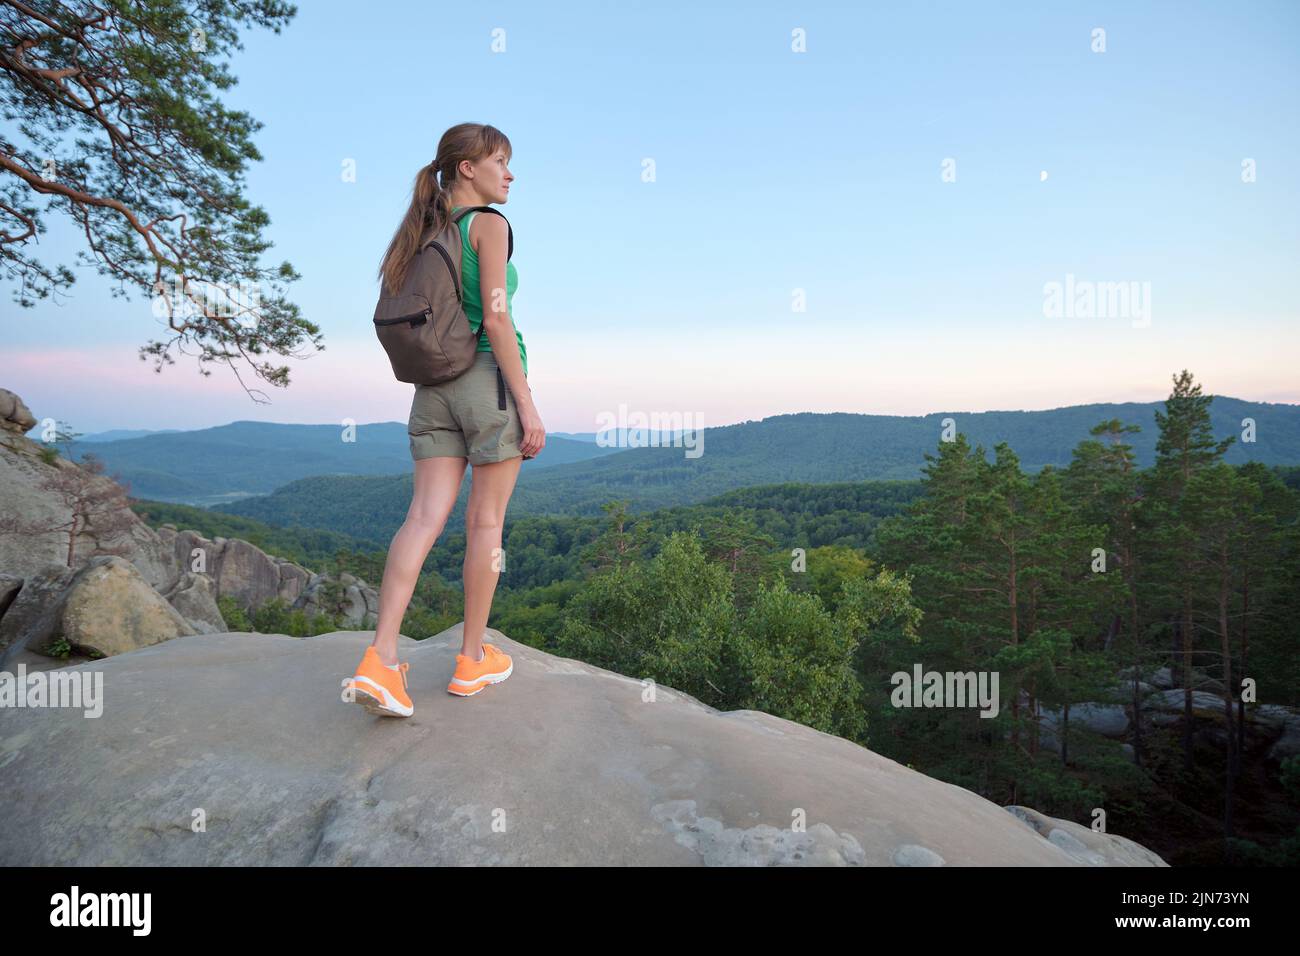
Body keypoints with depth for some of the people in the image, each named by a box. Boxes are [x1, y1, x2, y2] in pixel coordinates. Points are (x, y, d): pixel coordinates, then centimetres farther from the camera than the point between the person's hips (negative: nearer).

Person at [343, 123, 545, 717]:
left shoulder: (429, 231, 17)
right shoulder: (489, 224, -5)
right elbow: (496, 318, -15)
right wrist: (527, 404, -15)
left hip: (436, 384, 7)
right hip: (489, 377, -6)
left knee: (426, 516, -1)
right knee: (486, 521, 3)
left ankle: (380, 660, -11)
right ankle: (472, 660, 14)